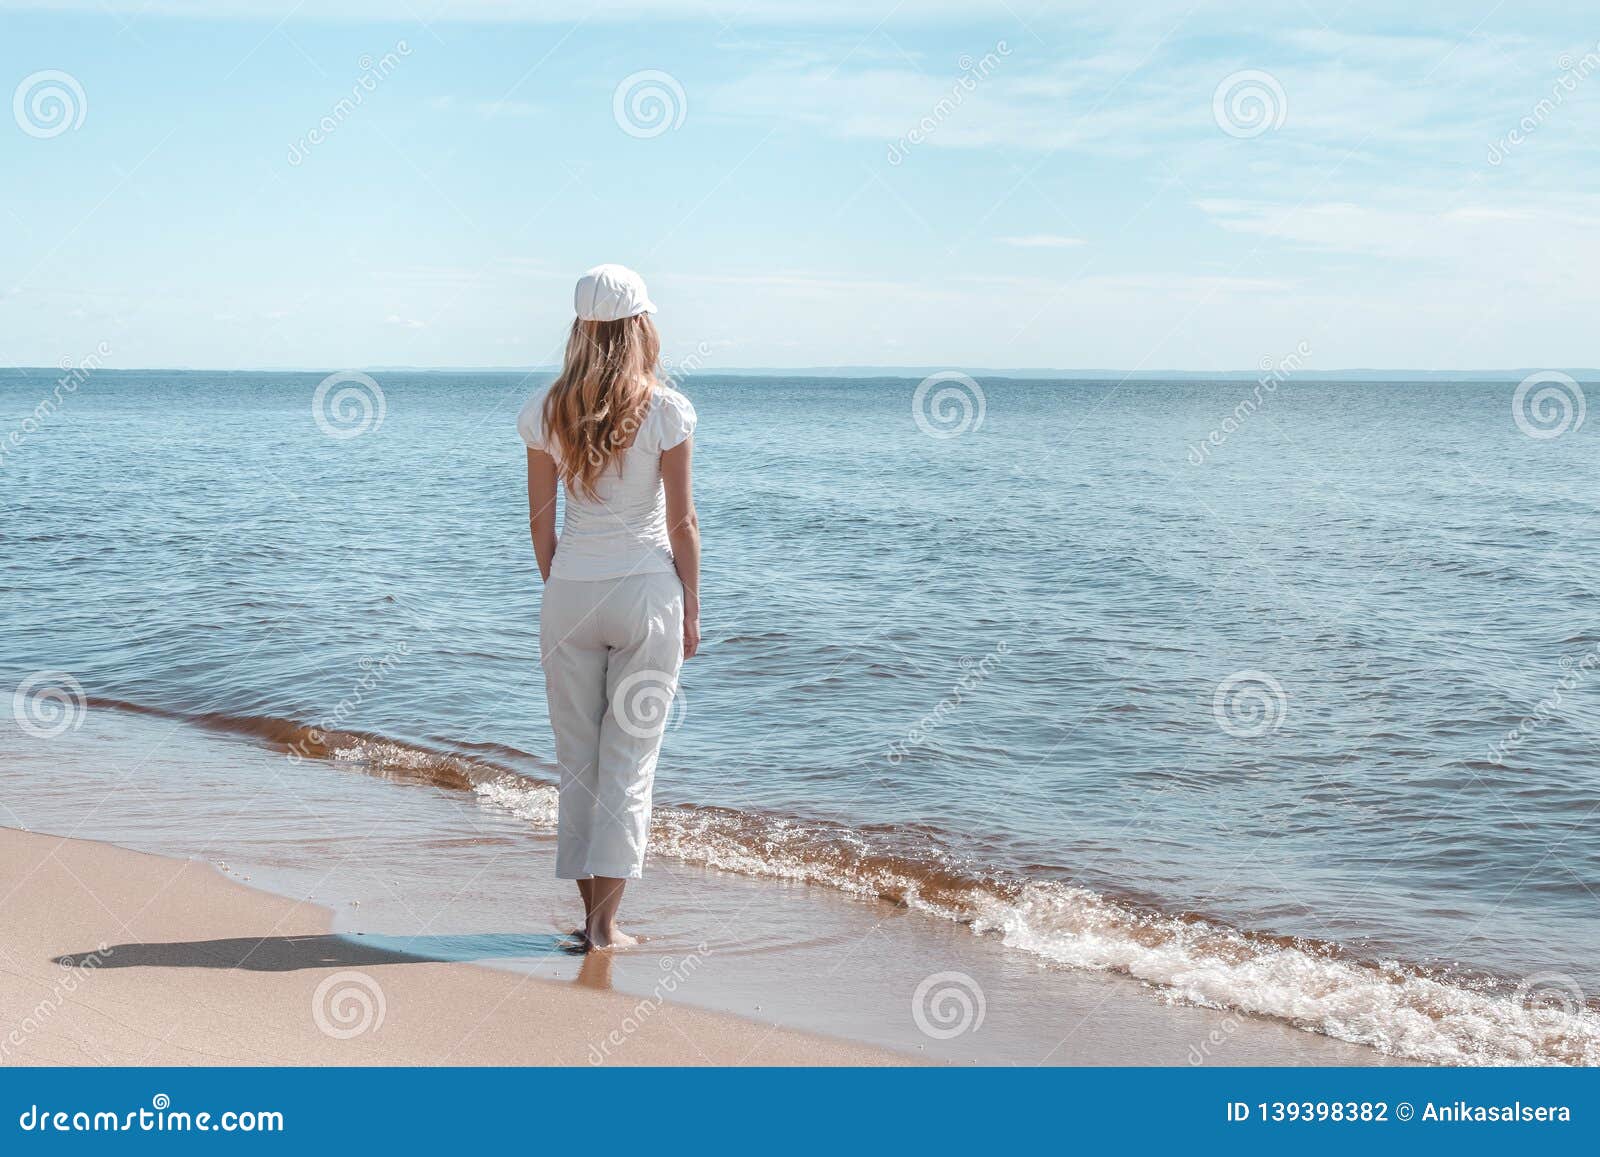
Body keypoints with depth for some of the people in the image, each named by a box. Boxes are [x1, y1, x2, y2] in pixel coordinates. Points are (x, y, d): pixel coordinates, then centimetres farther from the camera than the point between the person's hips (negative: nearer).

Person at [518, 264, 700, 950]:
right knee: (630, 759, 4)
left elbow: (541, 520, 4)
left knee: (577, 758, 12)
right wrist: (690, 610, 4)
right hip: (648, 587, -2)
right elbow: (682, 520, -6)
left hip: (571, 590, 2)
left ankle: (591, 913, 16)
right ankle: (605, 923, 3)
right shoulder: (665, 409, -8)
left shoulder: (547, 411, -1)